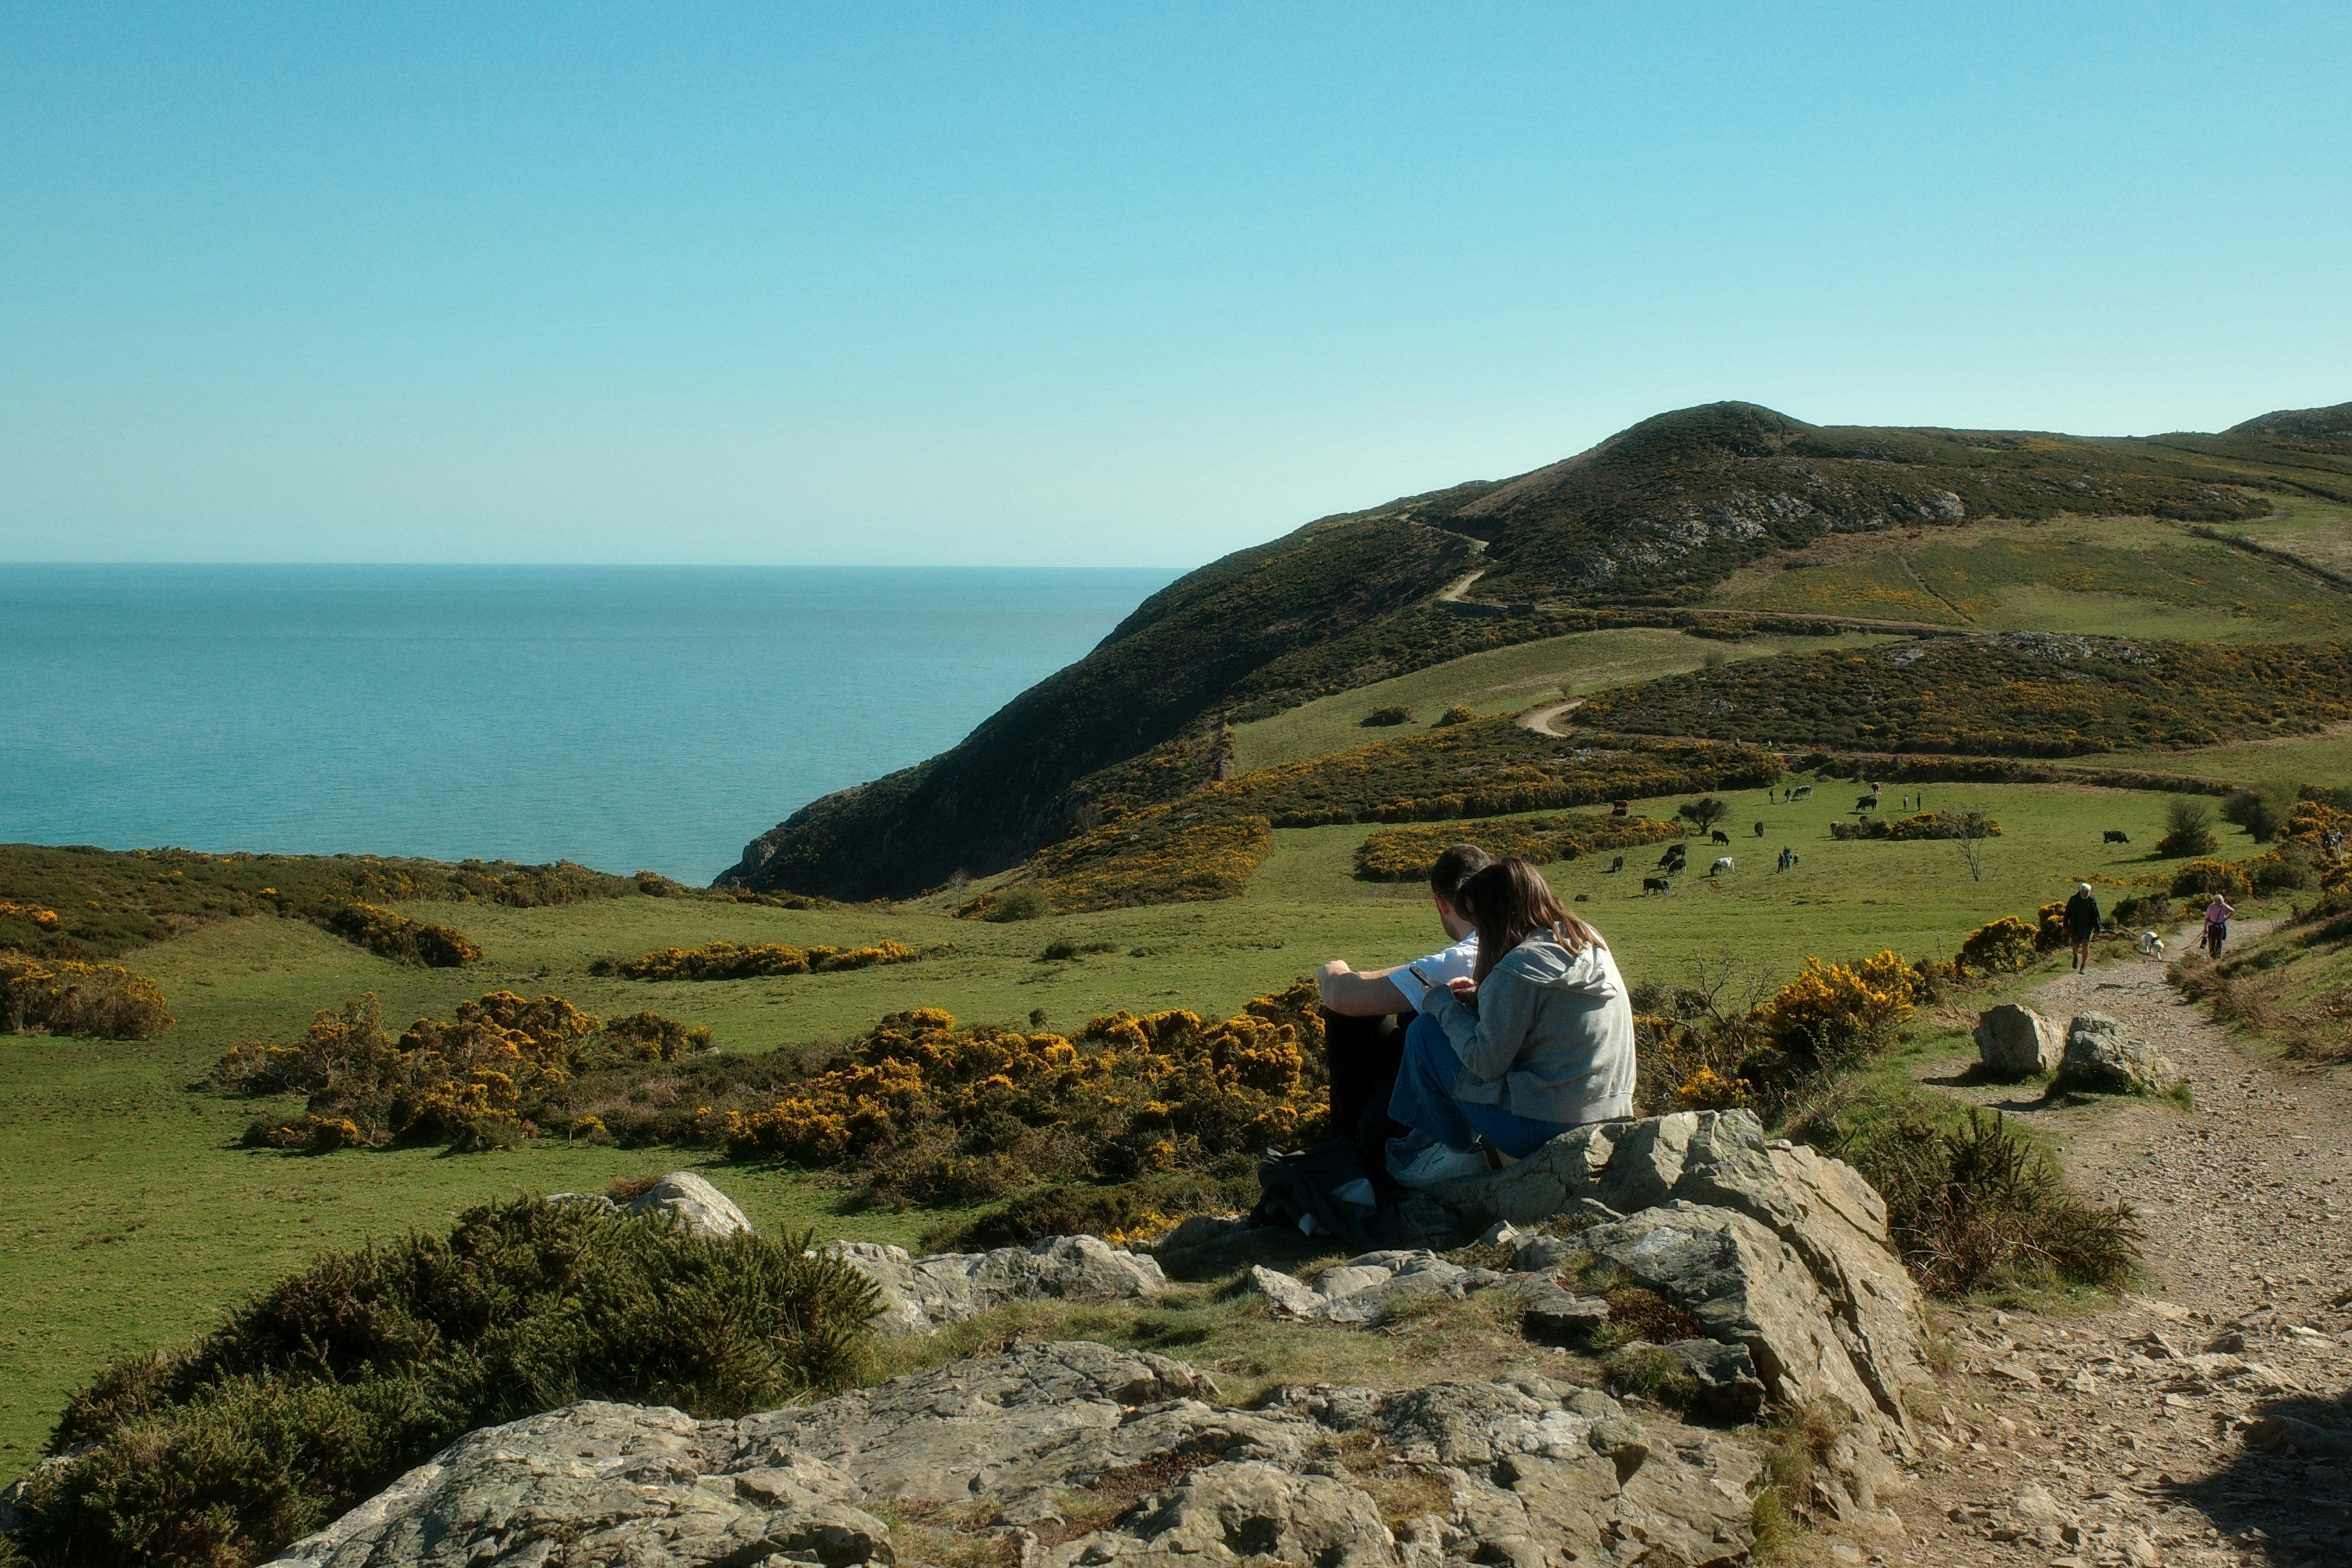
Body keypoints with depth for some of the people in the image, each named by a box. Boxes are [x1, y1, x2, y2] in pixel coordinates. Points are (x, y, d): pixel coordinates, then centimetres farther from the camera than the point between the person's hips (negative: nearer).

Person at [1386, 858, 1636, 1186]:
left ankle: (1462, 1152, 11)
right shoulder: (1590, 943, 7)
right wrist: (1480, 998, 12)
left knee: (1425, 1032, 0)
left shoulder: (1518, 968, -19)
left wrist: (1445, 1006, -2)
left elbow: (1486, 1063, -16)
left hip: (1547, 1129, -9)